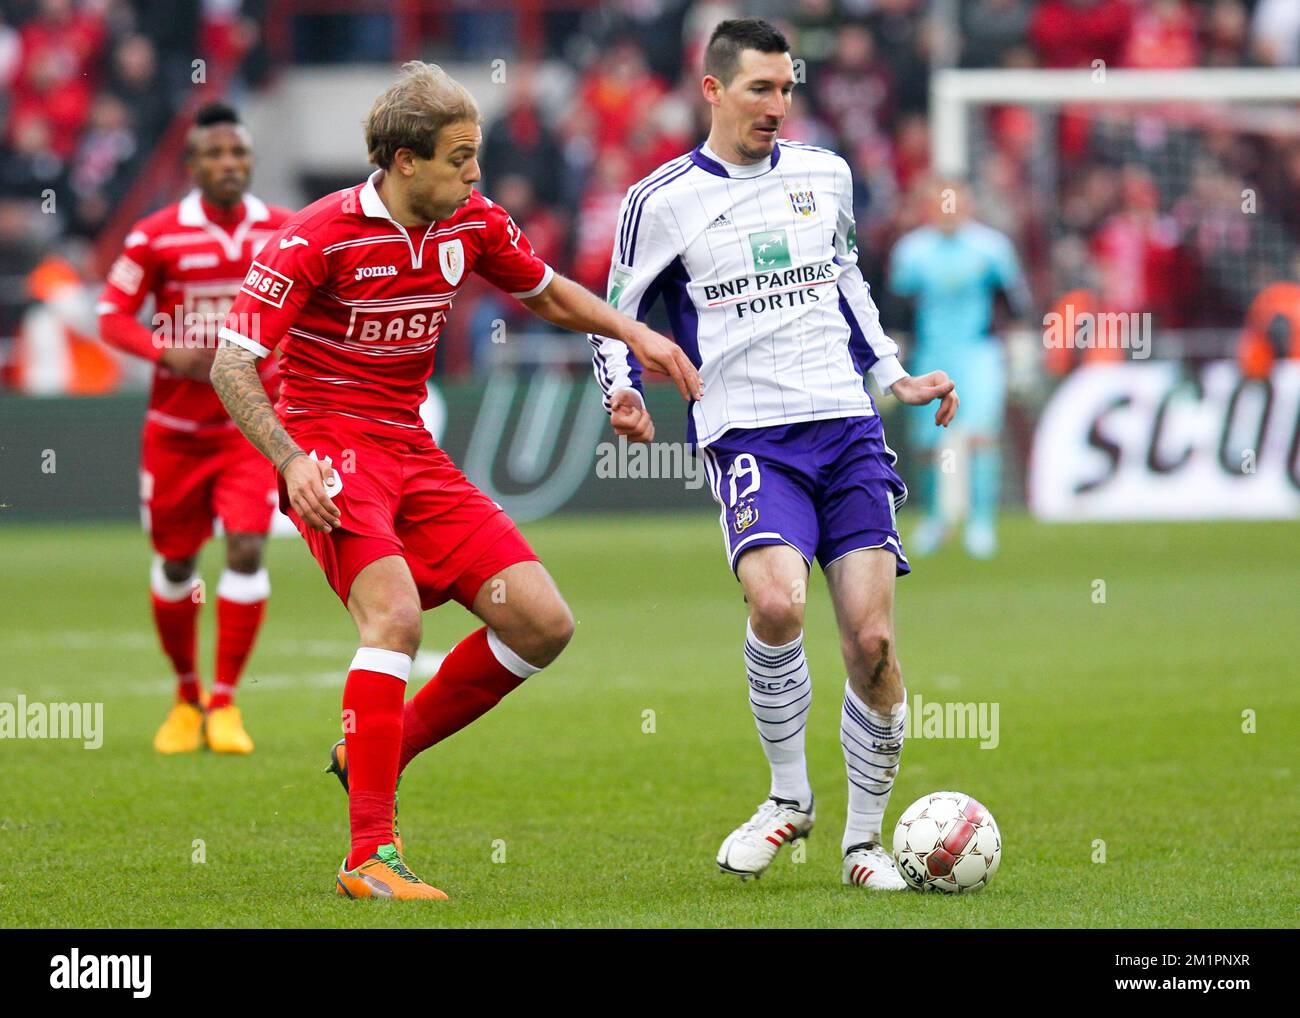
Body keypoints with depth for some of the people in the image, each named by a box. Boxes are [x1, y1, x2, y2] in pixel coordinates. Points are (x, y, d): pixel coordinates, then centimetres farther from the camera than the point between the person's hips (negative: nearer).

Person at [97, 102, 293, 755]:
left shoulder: (283, 232, -1)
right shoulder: (157, 235, -7)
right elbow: (111, 315, -5)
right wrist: (168, 351, -21)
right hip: (175, 425, 0)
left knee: (246, 548, -15)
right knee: (175, 561, 8)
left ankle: (225, 702, -5)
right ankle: (186, 695, 30)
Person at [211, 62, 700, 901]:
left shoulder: (474, 223, 3)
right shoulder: (322, 237, -15)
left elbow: (545, 292, 25)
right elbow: (231, 365, -15)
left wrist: (635, 334, 10)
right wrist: (291, 462, -29)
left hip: (414, 454, 7)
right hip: (330, 446, -7)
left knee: (543, 622, -4)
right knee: (396, 613, -30)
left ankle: (380, 751, 11)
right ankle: (371, 854, -29)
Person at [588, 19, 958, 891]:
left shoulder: (826, 176, 14)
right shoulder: (662, 202, 3)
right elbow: (615, 317, 11)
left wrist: (895, 376, 25)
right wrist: (625, 396, -7)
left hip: (848, 426, 3)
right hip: (748, 434, -3)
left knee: (872, 638, -7)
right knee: (776, 600, -28)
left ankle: (865, 837, 9)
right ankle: (790, 796, -6)